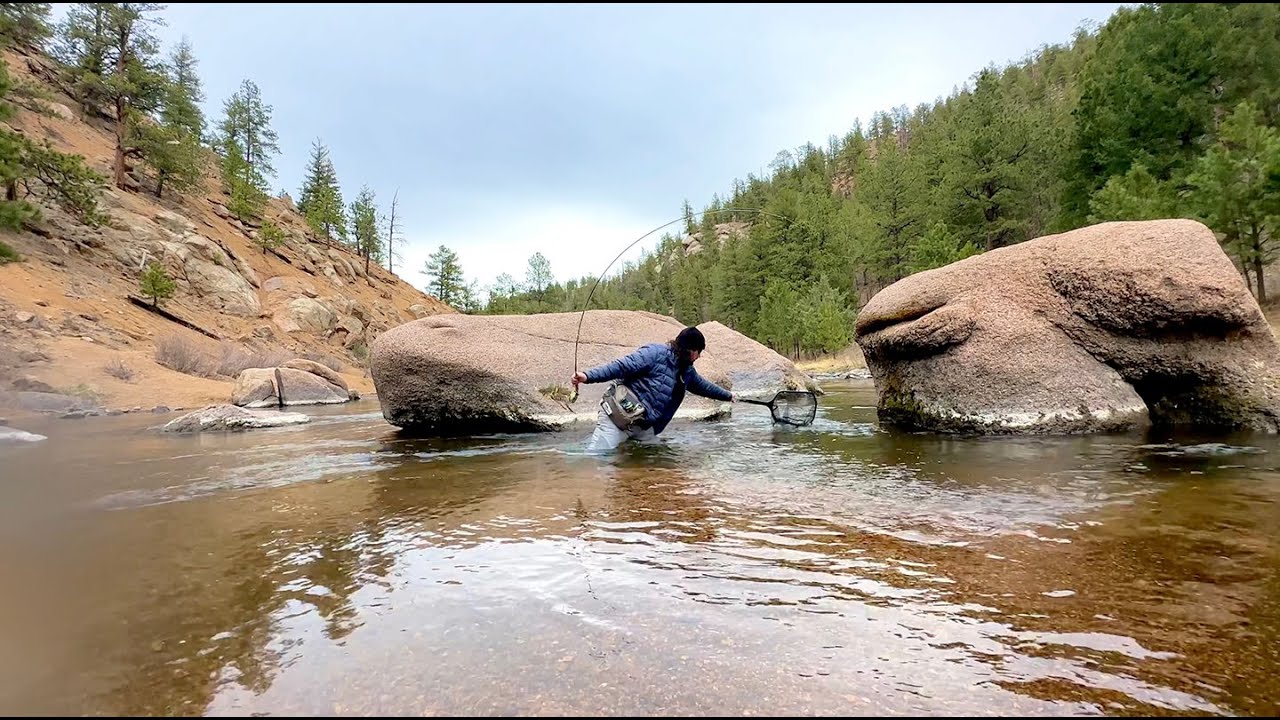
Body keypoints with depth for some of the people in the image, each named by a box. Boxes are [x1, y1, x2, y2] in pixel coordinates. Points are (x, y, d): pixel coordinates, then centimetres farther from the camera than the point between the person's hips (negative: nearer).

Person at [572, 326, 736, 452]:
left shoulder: (687, 371, 15)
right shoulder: (656, 353, -13)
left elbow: (702, 385, 35)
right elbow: (621, 367, -19)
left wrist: (727, 396, 48)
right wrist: (588, 376, -29)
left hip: (645, 427, 9)